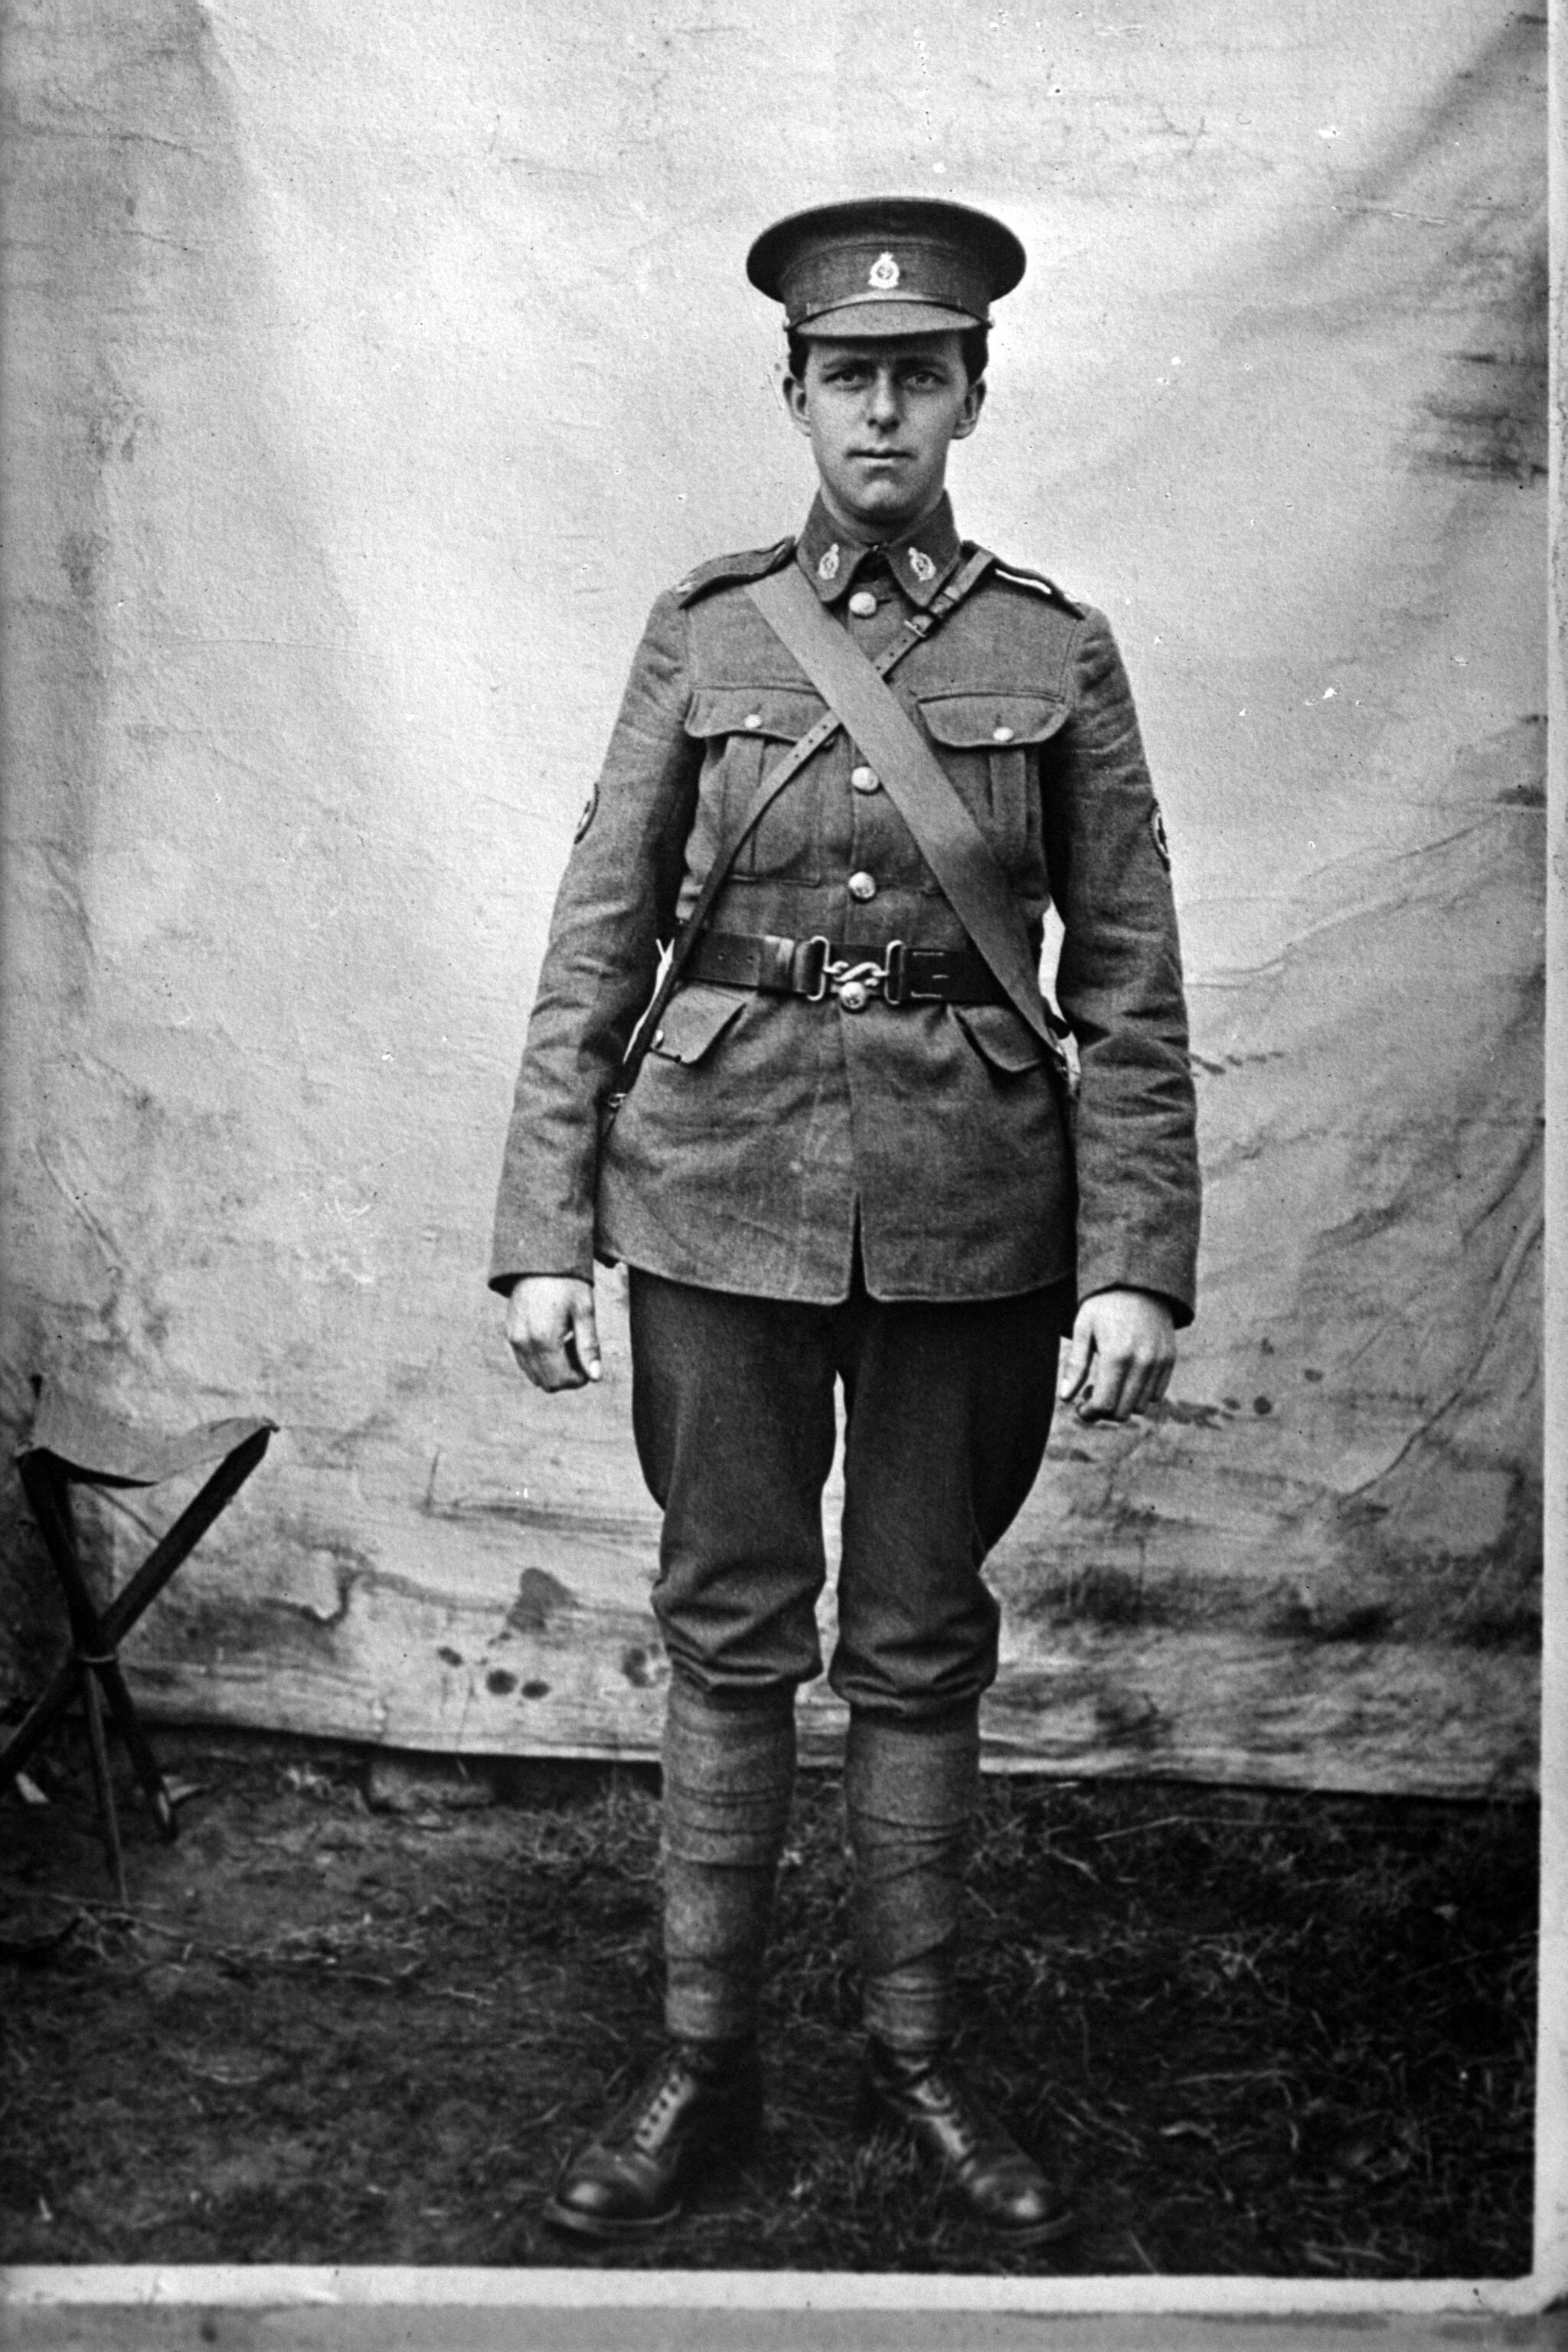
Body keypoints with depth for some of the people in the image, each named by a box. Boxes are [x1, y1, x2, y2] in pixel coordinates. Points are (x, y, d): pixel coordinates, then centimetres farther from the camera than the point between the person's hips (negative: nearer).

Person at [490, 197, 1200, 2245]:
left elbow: (1131, 993, 0)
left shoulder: (1059, 653, 2)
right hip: (724, 1189, 0)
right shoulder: (703, 634, 3)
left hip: (971, 1207, 0)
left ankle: (918, 2056, 27)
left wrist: (1137, 1267, -6)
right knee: (731, 1631, 8)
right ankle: (704, 2064, 24)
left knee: (923, 1640, 11)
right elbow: (598, 947, 2)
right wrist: (543, 1232, -4)